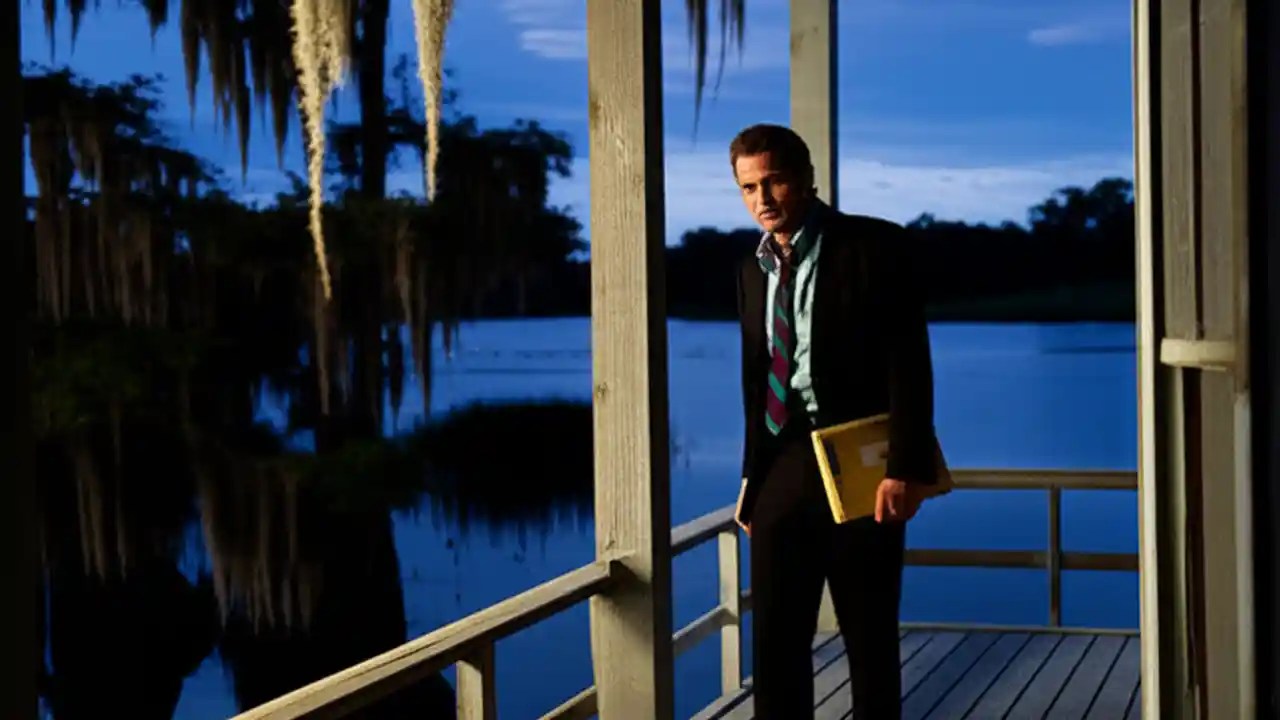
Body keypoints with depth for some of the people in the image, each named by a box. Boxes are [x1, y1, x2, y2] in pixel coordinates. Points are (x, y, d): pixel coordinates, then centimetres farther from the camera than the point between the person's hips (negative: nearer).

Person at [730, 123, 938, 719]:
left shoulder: (874, 246, -6)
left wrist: (907, 468, -19)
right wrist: (752, 473, 13)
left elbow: (909, 363, -12)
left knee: (870, 638, 6)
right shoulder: (754, 269, 11)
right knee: (775, 639, 5)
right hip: (781, 469, 5)